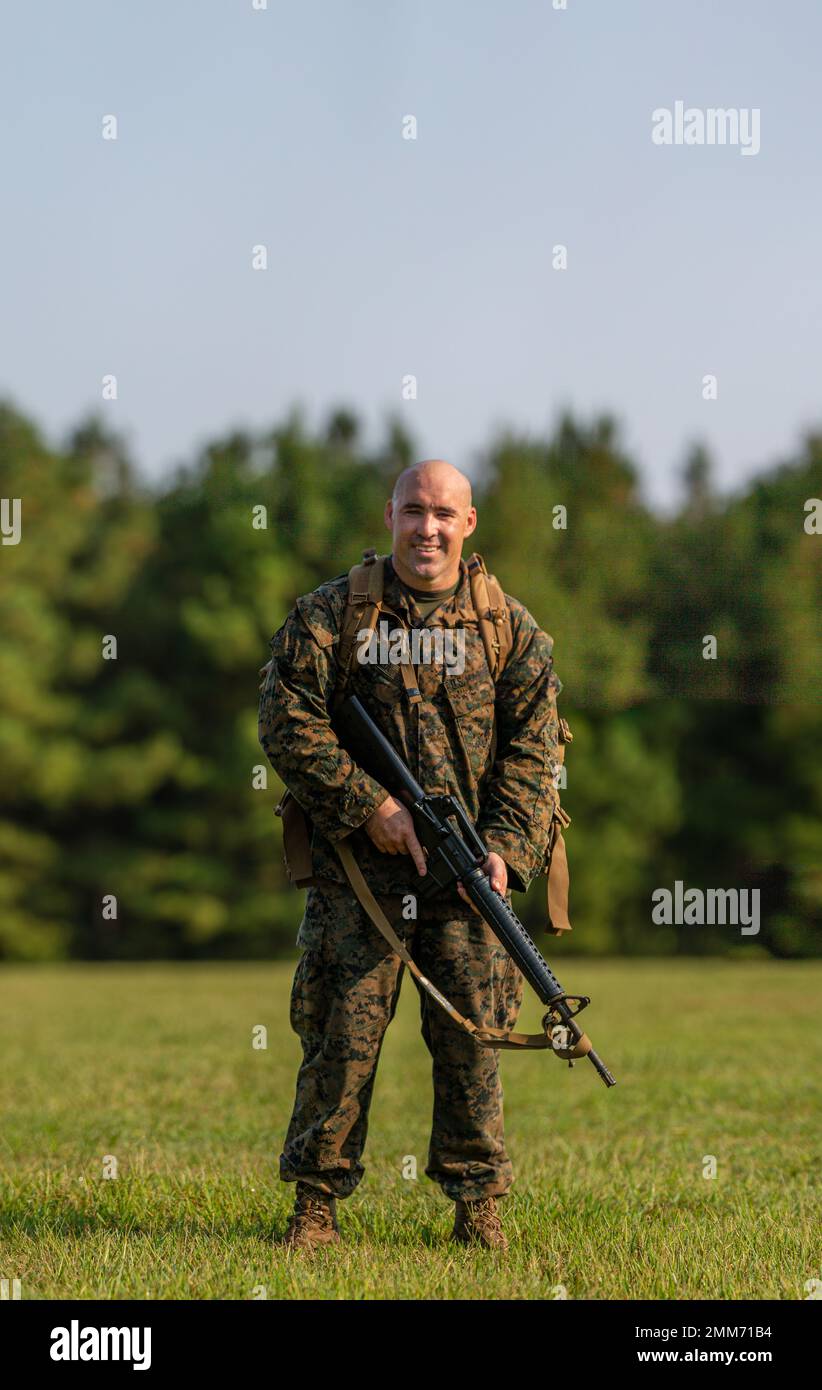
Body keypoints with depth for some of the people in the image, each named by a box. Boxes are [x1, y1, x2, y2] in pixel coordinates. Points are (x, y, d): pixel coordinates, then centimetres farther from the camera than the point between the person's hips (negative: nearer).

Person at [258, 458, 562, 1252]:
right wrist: (369, 805, -11)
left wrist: (505, 846, -8)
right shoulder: (331, 614, 1)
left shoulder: (509, 628, 7)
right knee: (343, 1034, -2)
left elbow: (533, 747, 5)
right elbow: (286, 722, -4)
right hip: (360, 866, -2)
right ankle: (316, 1205, 7)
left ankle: (477, 1207, 13)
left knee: (472, 1033, 3)